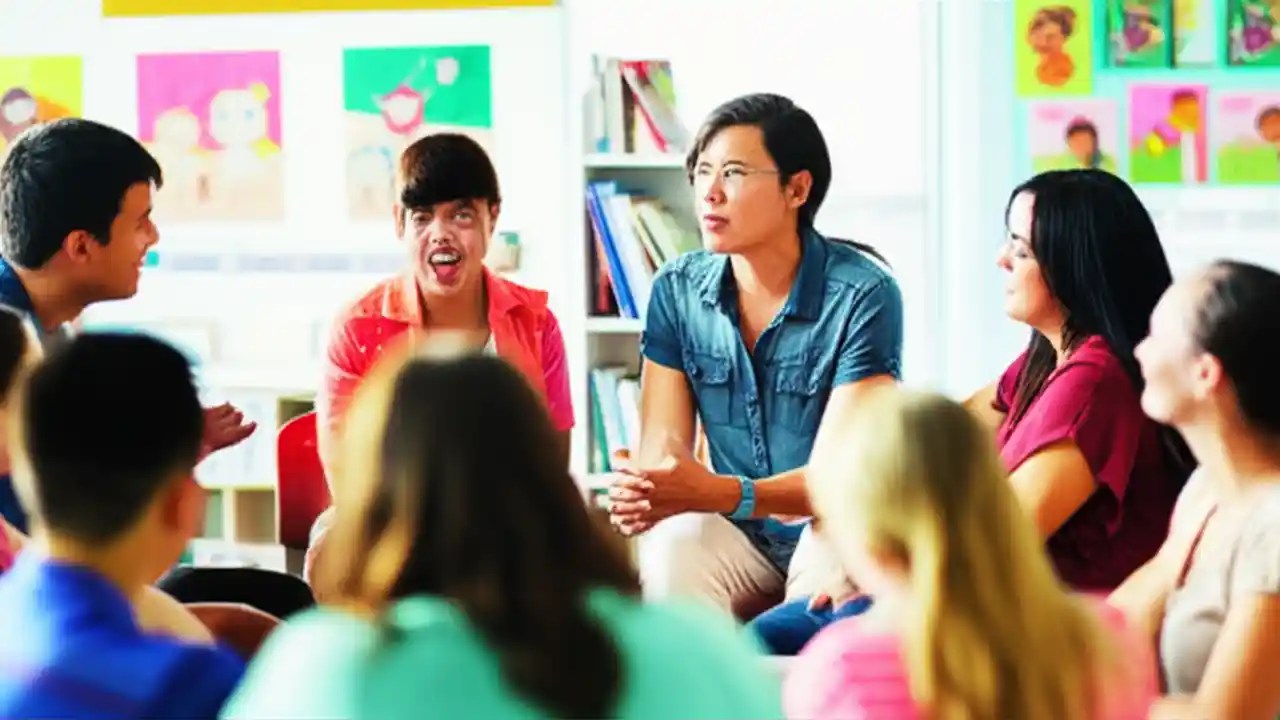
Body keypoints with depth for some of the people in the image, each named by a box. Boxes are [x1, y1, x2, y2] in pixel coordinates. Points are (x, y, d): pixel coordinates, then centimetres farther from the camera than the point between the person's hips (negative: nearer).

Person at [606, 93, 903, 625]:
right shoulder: (678, 290, 2)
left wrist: (721, 494, -37)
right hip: (737, 540, 3)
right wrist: (640, 495, -29)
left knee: (836, 560, -36)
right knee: (672, 545, -30)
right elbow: (663, 441, -2)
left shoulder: (863, 295, -13)